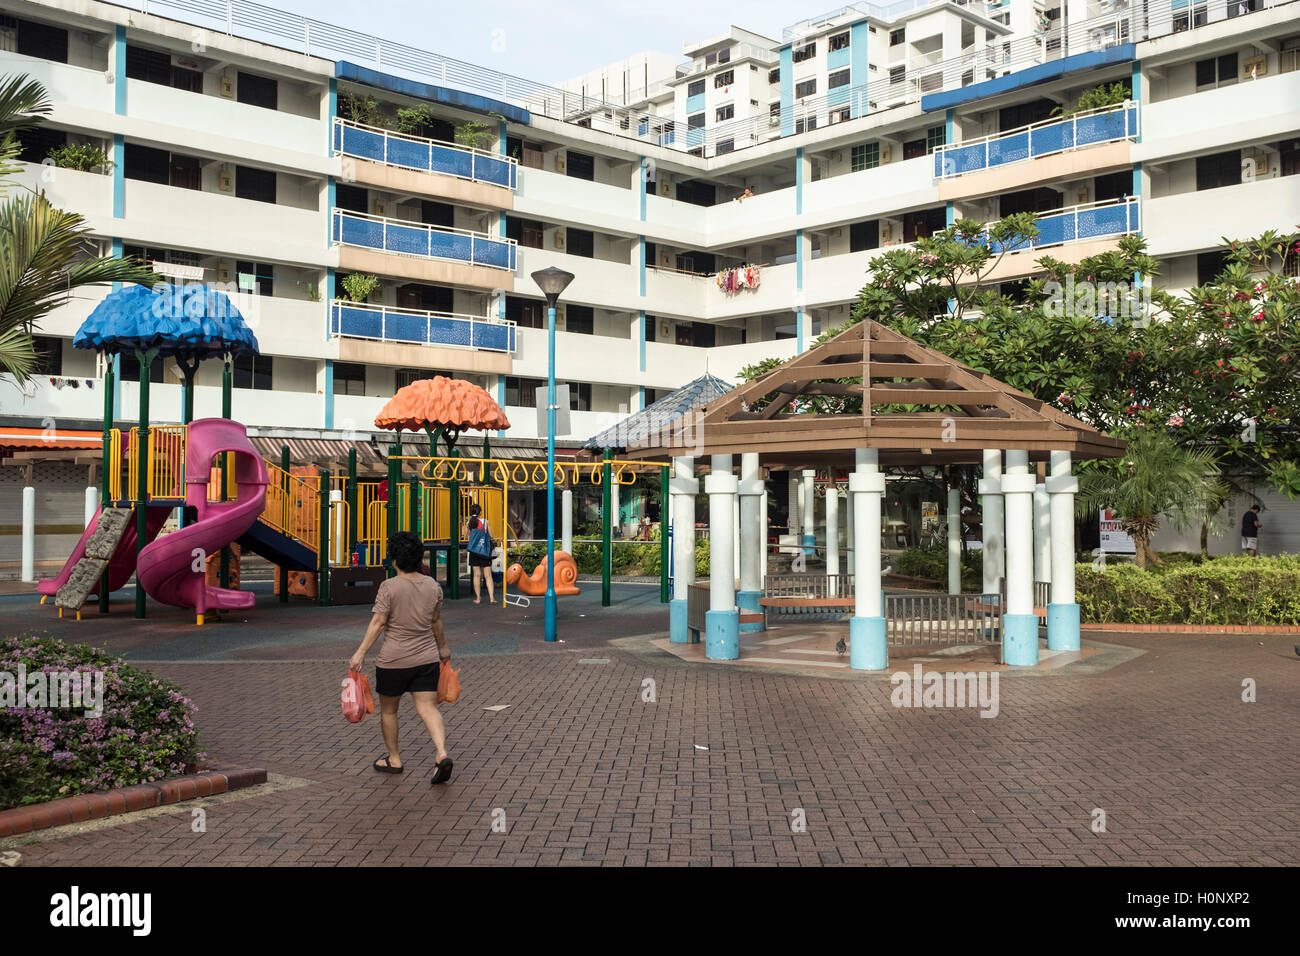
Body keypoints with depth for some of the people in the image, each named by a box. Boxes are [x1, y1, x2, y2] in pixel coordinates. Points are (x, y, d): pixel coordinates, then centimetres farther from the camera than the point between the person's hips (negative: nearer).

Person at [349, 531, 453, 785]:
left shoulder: (390, 587, -14)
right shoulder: (432, 585, 2)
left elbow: (377, 623, -16)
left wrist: (360, 653, -13)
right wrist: (442, 647, 25)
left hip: (393, 660, -4)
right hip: (427, 658, 4)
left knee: (388, 709, 16)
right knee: (428, 708, 2)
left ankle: (393, 759, 28)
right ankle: (442, 754, -18)